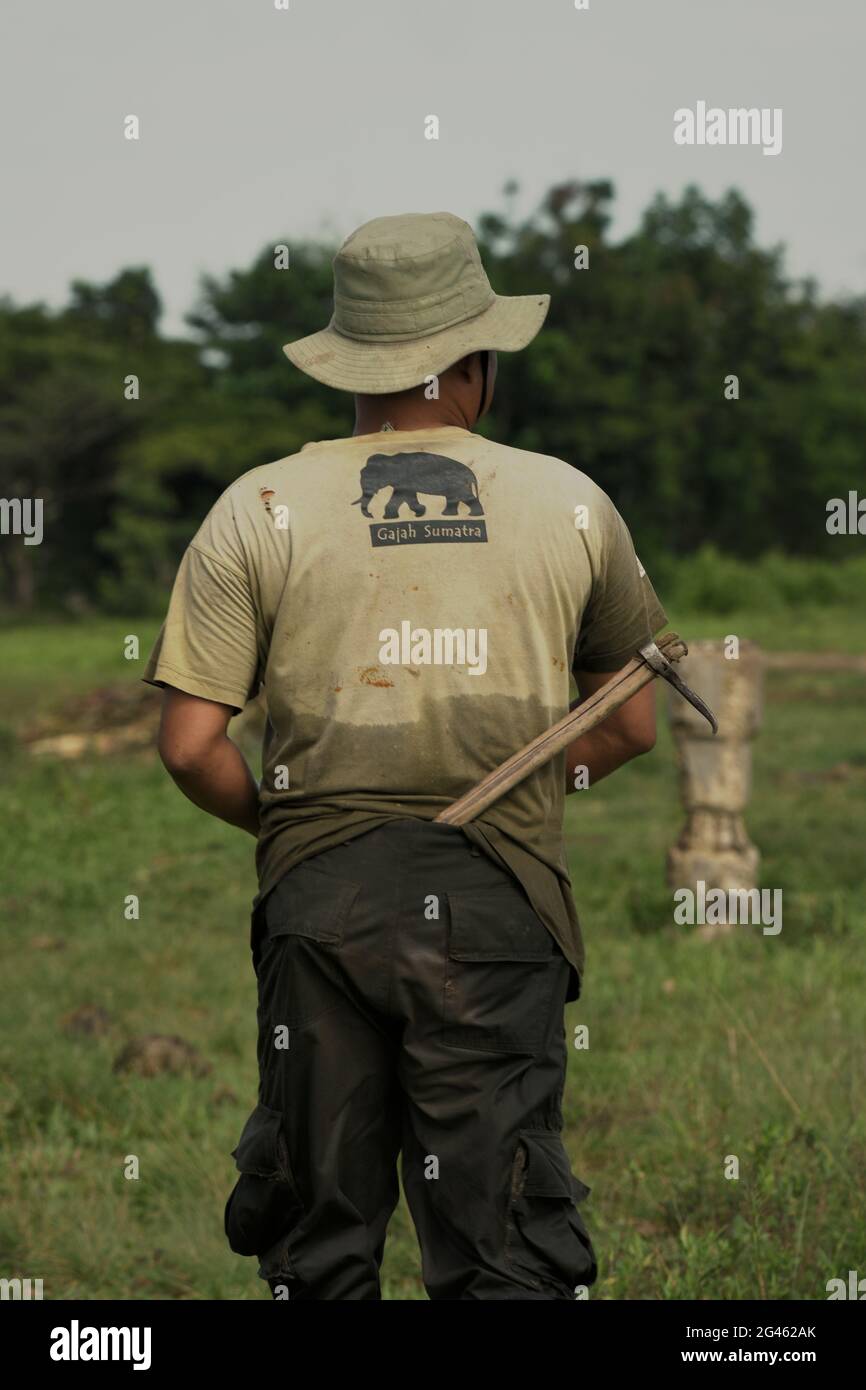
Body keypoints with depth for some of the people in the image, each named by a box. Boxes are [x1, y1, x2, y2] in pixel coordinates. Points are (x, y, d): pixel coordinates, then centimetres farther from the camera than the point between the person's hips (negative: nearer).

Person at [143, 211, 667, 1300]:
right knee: (509, 1254, 0)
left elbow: (190, 745, -3)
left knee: (320, 1247, 10)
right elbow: (631, 726, 16)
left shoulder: (259, 511, 3)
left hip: (320, 893, 0)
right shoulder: (571, 505, 8)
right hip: (501, 905, 0)